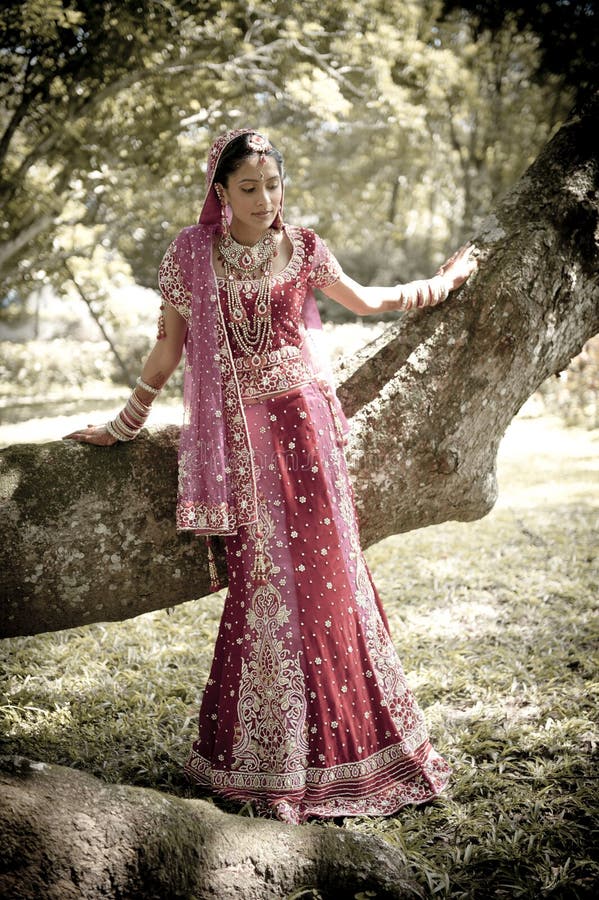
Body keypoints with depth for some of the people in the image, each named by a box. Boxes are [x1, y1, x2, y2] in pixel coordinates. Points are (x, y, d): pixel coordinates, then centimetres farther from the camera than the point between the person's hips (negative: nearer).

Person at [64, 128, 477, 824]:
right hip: (240, 432, -2)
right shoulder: (191, 254, 1)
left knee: (326, 570, 0)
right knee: (265, 579, -6)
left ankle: (327, 744, 15)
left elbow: (367, 301, 23)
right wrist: (123, 425, 12)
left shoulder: (302, 248, 6)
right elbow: (167, 349, 9)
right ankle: (268, 766, 6)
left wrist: (445, 279, 31)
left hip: (305, 425, 2)